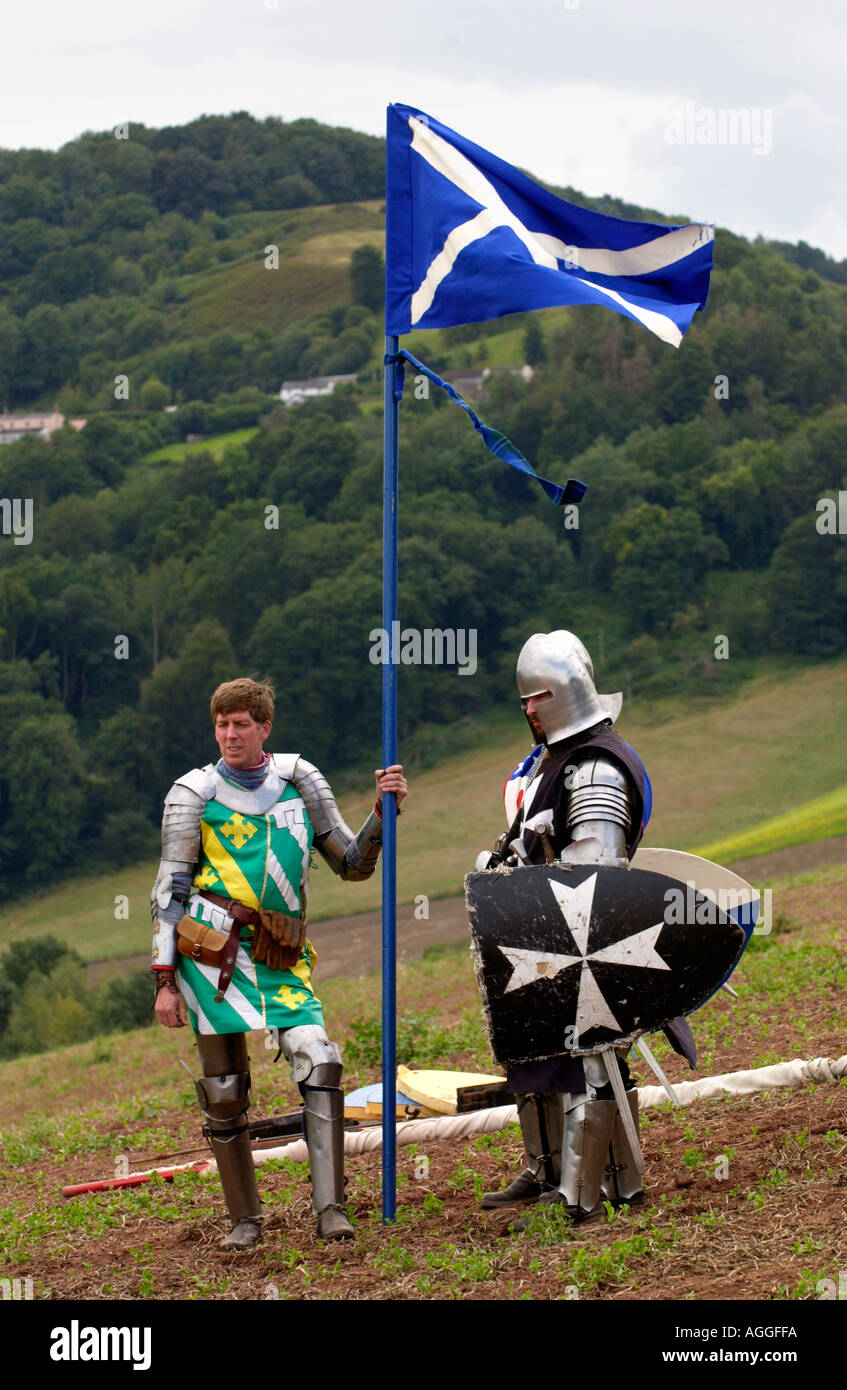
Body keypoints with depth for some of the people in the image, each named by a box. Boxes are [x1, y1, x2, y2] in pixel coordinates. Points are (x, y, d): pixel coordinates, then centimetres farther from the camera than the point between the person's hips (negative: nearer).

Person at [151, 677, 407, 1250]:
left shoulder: (299, 779, 10)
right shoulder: (194, 793, 4)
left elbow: (352, 864, 13)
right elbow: (169, 890, 3)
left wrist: (384, 810, -2)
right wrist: (165, 980, -3)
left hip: (282, 956, 2)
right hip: (213, 953, -1)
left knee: (319, 1061, -18)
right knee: (225, 1090, 0)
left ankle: (330, 1206, -19)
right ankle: (245, 1219, 14)